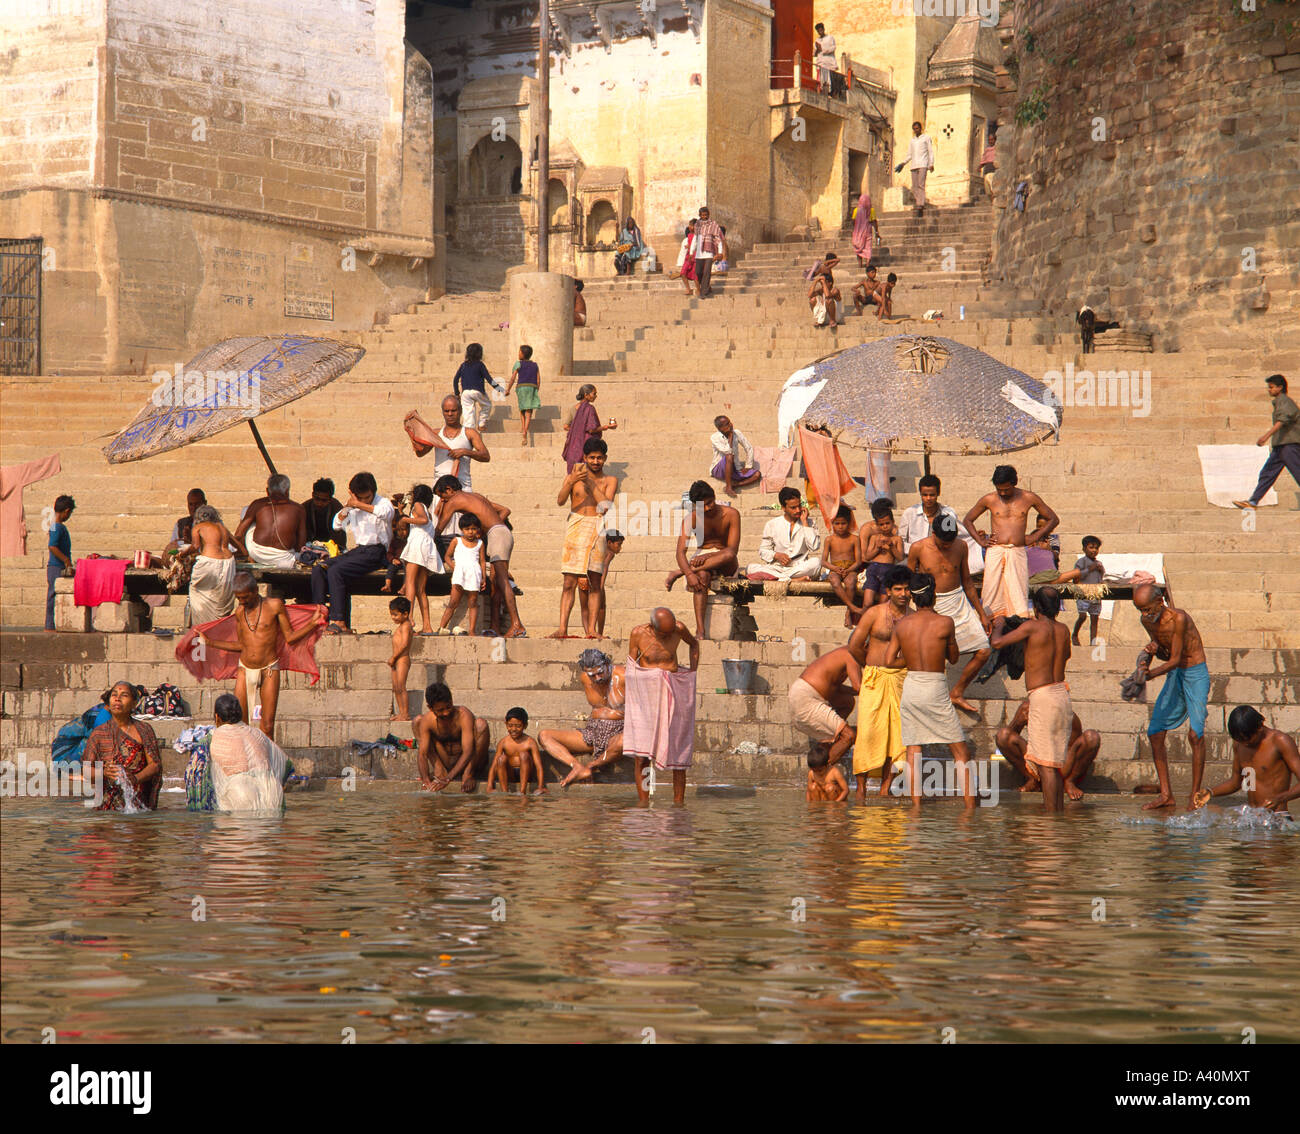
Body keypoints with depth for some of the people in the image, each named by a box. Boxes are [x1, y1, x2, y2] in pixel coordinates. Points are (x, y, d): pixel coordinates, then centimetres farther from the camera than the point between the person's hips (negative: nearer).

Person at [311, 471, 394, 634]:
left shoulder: (383, 503, -3)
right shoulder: (354, 508, 16)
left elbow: (387, 513, -28)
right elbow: (336, 525, 14)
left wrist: (360, 505, -22)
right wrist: (347, 506, 0)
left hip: (375, 552, -7)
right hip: (357, 550, 7)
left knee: (336, 571, -27)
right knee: (318, 569, -11)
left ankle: (338, 621, -30)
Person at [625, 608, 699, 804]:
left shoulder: (678, 629, -3)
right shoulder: (638, 633, -7)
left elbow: (693, 643, 19)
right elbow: (631, 666, -1)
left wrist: (692, 672, 13)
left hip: (673, 691, 1)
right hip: (645, 692, -1)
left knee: (677, 752, 1)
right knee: (641, 756, -8)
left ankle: (679, 802, 9)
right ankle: (643, 802, -5)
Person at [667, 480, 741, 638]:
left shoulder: (731, 514, -10)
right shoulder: (691, 519, -7)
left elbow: (732, 550, -16)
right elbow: (680, 551, -16)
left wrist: (708, 556, -31)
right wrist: (689, 574, -35)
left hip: (726, 566, 0)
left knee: (729, 557, -38)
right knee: (702, 576, -38)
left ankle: (677, 573, -31)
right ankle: (700, 630, -46)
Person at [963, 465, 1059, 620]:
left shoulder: (1028, 498, 6)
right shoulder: (989, 500, 7)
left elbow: (1053, 519, 17)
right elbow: (968, 520, 21)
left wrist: (1035, 537, 8)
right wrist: (980, 541, 9)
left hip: (1018, 553, 0)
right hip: (994, 553, 0)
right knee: (992, 593, -6)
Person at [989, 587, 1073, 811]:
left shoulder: (1032, 627, -9)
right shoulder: (1063, 630, 10)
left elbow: (997, 643, -10)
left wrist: (999, 625, 12)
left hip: (1042, 697, -7)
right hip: (1062, 694, 7)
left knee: (1045, 763, -7)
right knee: (1057, 761, 13)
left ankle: (1051, 814, -10)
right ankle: (1059, 810, 14)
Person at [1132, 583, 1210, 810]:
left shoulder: (1178, 618, -22)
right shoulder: (1147, 621, 0)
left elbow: (1175, 659, -20)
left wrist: (1151, 674, -33)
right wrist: (1154, 650, -12)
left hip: (1195, 674, -7)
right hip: (1174, 675, 7)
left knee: (1195, 734, -16)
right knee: (1154, 733, 2)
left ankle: (1195, 796, -10)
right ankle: (1165, 793, 9)